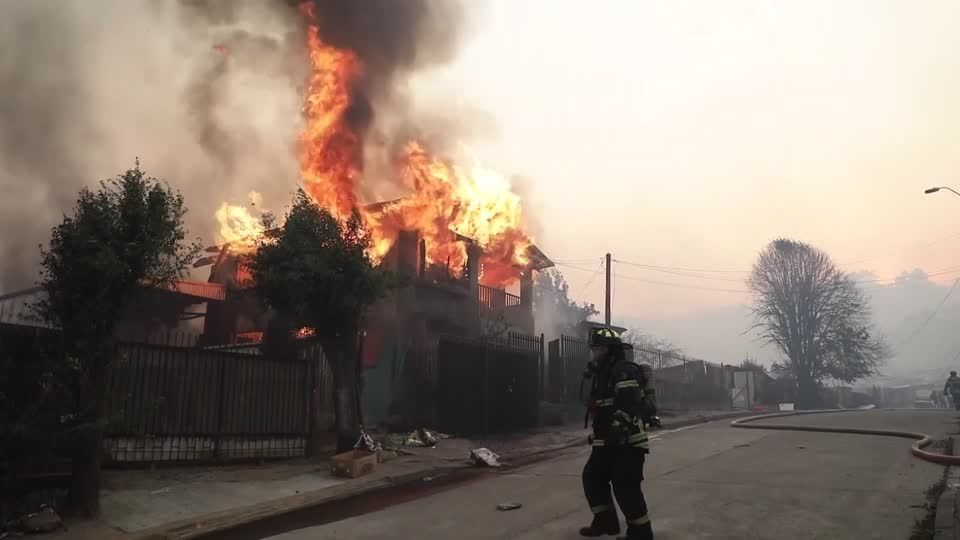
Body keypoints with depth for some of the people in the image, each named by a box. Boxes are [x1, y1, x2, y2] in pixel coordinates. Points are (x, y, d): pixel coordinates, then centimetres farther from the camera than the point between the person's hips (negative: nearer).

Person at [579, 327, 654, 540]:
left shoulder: (625, 371, -15)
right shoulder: (601, 374, 17)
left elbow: (629, 403, -28)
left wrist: (618, 426, -37)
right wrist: (597, 434, 28)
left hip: (627, 441, -10)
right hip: (606, 442, 10)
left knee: (625, 487, -10)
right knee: (592, 478, 14)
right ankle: (606, 521, 27)